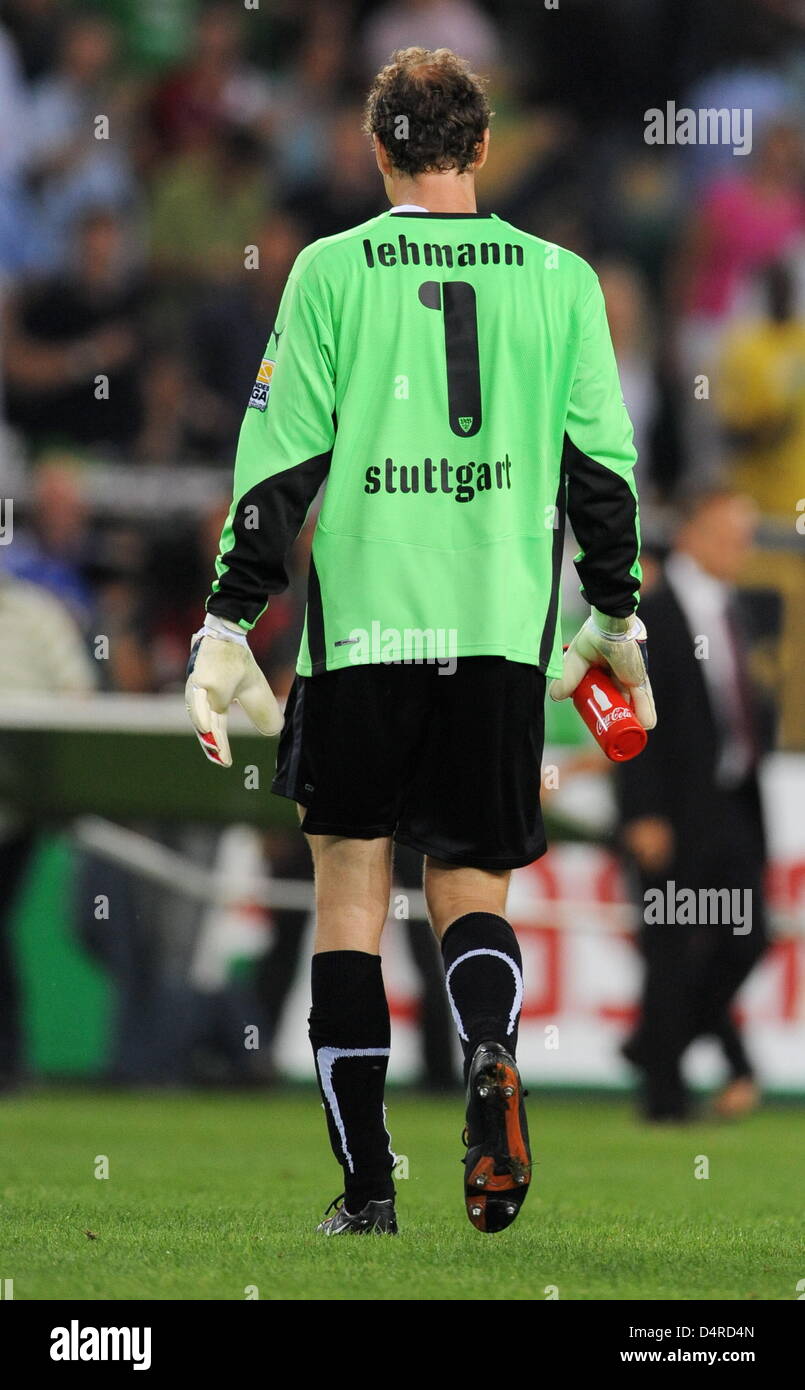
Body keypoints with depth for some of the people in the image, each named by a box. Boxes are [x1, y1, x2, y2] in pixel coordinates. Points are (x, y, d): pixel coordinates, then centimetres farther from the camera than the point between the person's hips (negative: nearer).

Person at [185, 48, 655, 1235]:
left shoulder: (332, 271, 1)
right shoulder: (559, 278, 6)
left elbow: (283, 459, -2)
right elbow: (602, 464, 8)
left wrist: (229, 627, 2)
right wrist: (617, 618, 20)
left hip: (362, 625, -1)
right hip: (504, 629, 2)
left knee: (350, 894, 6)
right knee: (471, 890, 10)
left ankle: (366, 1181, 2)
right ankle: (491, 1059, -23)